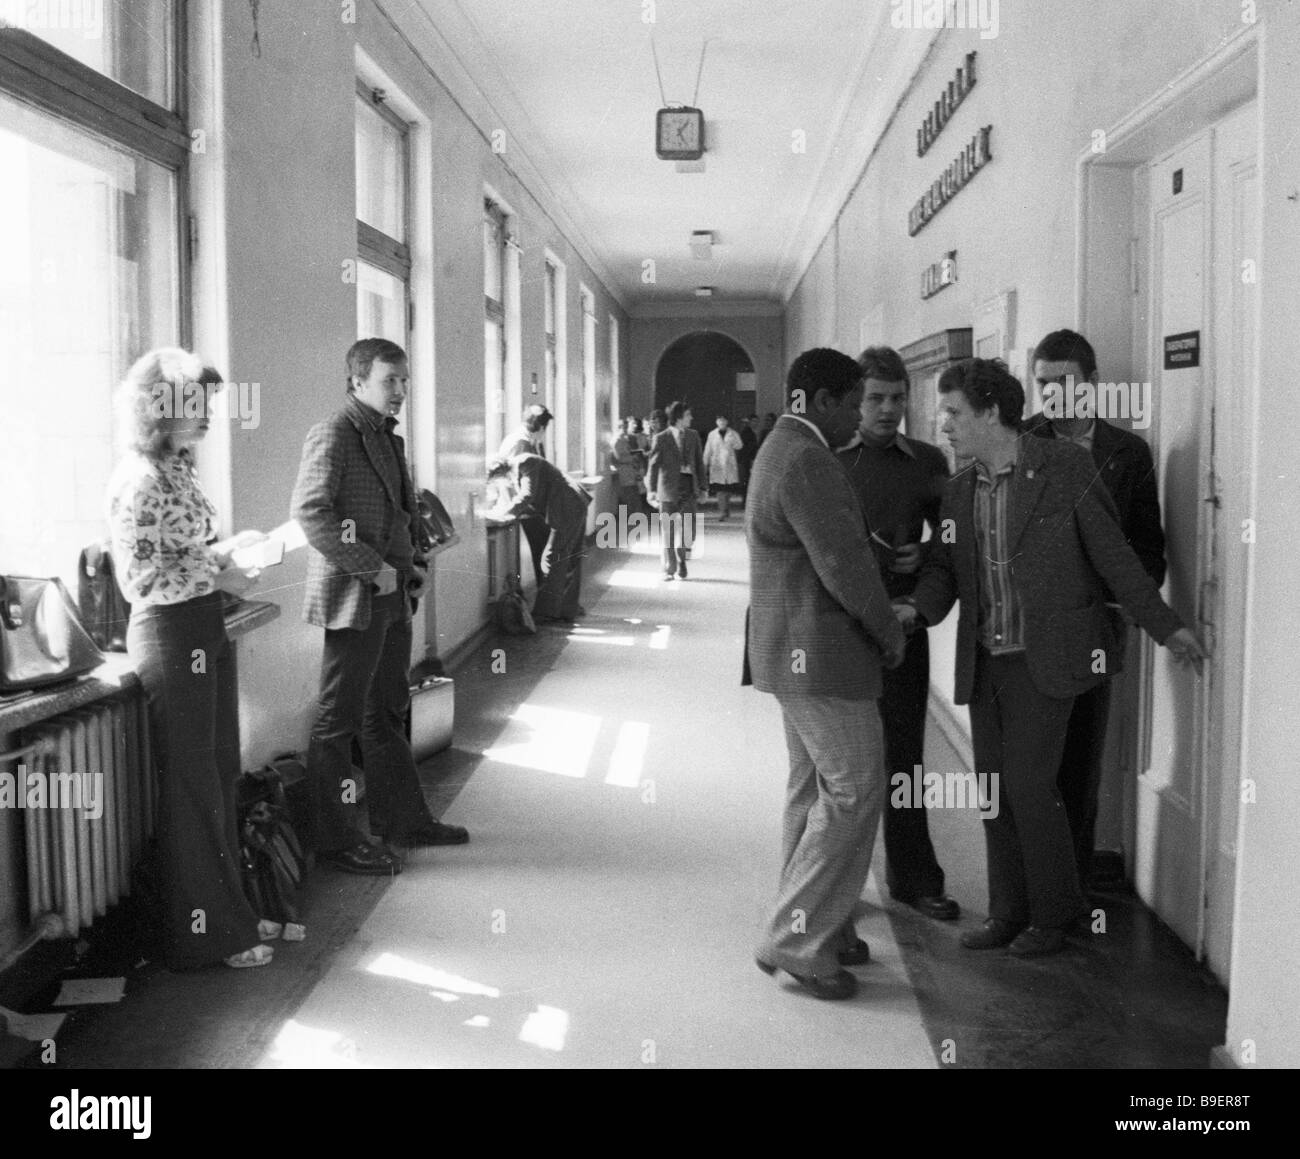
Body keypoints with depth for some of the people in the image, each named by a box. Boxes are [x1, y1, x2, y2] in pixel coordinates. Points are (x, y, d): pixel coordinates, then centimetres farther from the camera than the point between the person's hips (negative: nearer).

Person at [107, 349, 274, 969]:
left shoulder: (177, 469, 12)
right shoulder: (138, 480, -17)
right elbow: (142, 579, -20)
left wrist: (228, 548, 5)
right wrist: (221, 576, -16)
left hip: (207, 633, 10)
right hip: (170, 637, -10)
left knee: (221, 776, 16)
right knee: (191, 790, 0)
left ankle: (229, 911, 29)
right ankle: (205, 935, 12)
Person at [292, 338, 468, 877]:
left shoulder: (389, 438, 17)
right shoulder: (333, 434, -11)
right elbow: (310, 510, -21)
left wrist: (417, 561, 10)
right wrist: (372, 569, -20)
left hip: (392, 597, 9)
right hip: (353, 599, -9)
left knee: (388, 714, 17)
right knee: (338, 721, 0)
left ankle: (403, 819, 28)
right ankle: (335, 840, 8)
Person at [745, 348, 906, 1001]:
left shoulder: (781, 452, 16)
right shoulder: (807, 461, -19)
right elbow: (843, 568, -22)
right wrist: (891, 635, -9)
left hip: (796, 651, 11)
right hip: (820, 653, -11)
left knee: (815, 789, 16)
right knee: (854, 791, -6)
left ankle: (812, 927, 25)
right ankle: (797, 940, -1)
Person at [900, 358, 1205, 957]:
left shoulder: (1065, 469, -8)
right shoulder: (958, 490, 8)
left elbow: (1112, 553, -4)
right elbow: (943, 568, 8)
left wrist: (1165, 626, -1)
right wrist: (913, 608, -13)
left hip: (1046, 659, -6)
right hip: (985, 661, 6)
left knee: (1028, 782, -8)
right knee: (994, 788, 8)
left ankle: (1054, 912, 12)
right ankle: (1008, 913, 22)